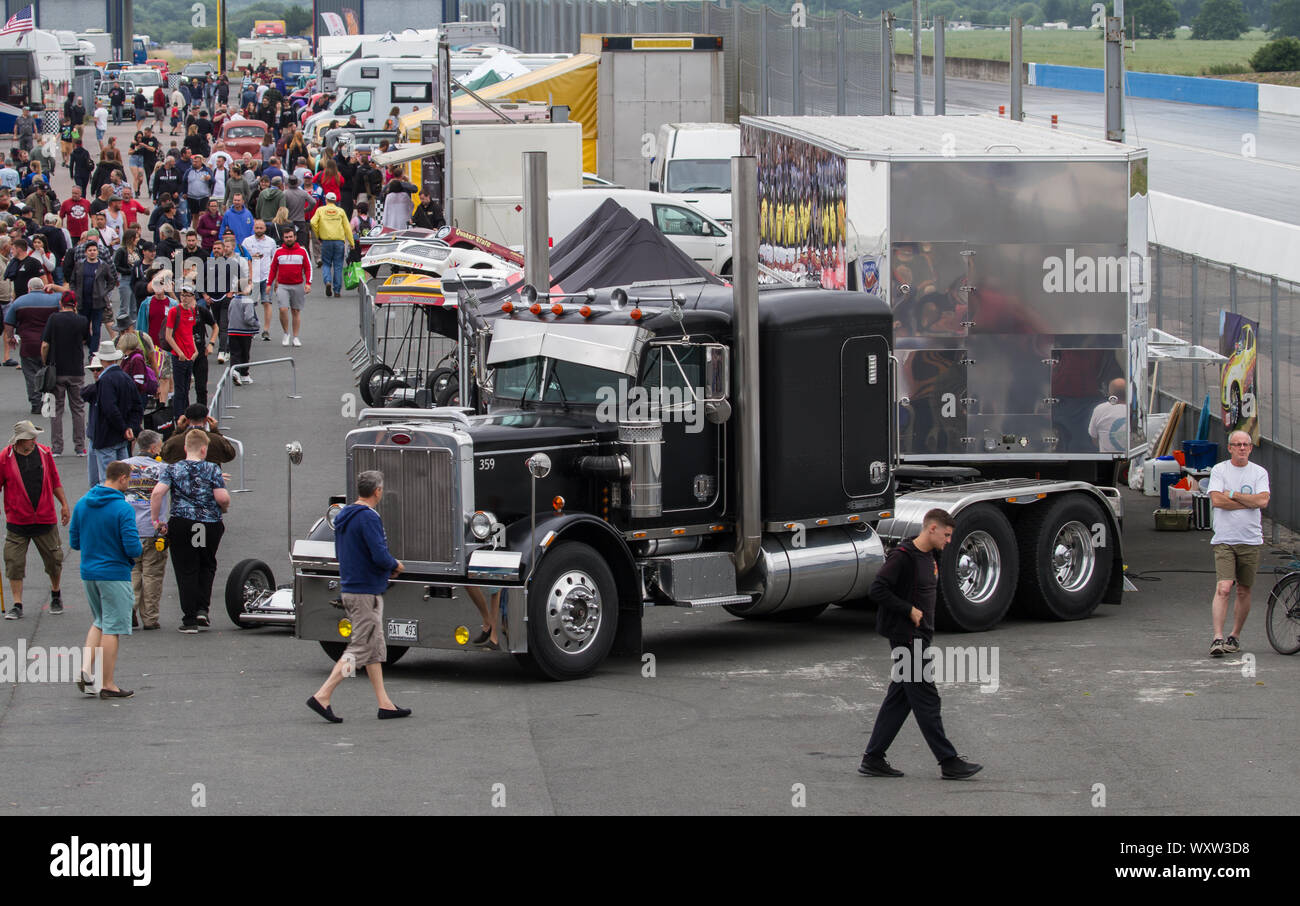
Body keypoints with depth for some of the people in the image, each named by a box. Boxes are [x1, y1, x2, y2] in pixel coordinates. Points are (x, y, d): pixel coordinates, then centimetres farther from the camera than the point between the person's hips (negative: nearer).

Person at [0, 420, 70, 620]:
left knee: (54, 559, 9)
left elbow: (55, 481, 12)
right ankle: (17, 605, 5)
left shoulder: (44, 453, 1)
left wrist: (64, 504, 12)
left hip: (45, 519, 2)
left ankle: (56, 593, 35)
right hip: (17, 521, -2)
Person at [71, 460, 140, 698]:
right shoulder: (123, 508, -17)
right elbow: (133, 548, -21)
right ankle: (107, 685, 7)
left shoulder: (82, 504, 3)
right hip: (114, 574, -6)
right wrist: (137, 549, 2)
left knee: (100, 622, 22)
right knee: (113, 627, 3)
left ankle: (86, 668, 5)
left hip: (88, 572, 6)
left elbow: (74, 542, 9)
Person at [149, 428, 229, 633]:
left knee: (186, 571, 6)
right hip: (211, 524, 0)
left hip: (181, 524, 0)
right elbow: (223, 498, -10)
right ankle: (202, 608, 9)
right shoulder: (212, 469, -2)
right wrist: (224, 508, 13)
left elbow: (157, 493, -14)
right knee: (207, 566, 21)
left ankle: (190, 619, 4)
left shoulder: (172, 469, 0)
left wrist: (155, 519, -4)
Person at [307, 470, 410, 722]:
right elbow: (380, 556, -25)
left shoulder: (343, 517, 12)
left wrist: (387, 566, 15)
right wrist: (396, 565, -2)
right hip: (366, 592, -10)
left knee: (376, 648, 14)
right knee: (359, 649, -6)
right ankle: (322, 696, -11)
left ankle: (385, 704, 16)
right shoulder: (368, 518, -18)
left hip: (349, 589, 10)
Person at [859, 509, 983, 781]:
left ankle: (873, 759, 14)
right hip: (906, 637, -10)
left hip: (920, 637, 10)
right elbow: (878, 590, -22)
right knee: (926, 699, -5)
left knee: (899, 698, 10)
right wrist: (910, 610, -18)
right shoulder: (903, 556, -16)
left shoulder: (930, 556, 13)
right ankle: (949, 762, -3)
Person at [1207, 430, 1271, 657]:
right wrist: (1249, 502, -9)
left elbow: (1263, 501, -8)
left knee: (1244, 592, 9)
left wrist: (1233, 494, -9)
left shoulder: (1259, 473, 6)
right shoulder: (1219, 470, 3)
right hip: (1224, 540, -2)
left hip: (1251, 540, 2)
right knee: (1223, 588, -15)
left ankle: (1235, 636, 23)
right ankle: (1217, 638, -19)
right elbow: (1217, 500, -11)